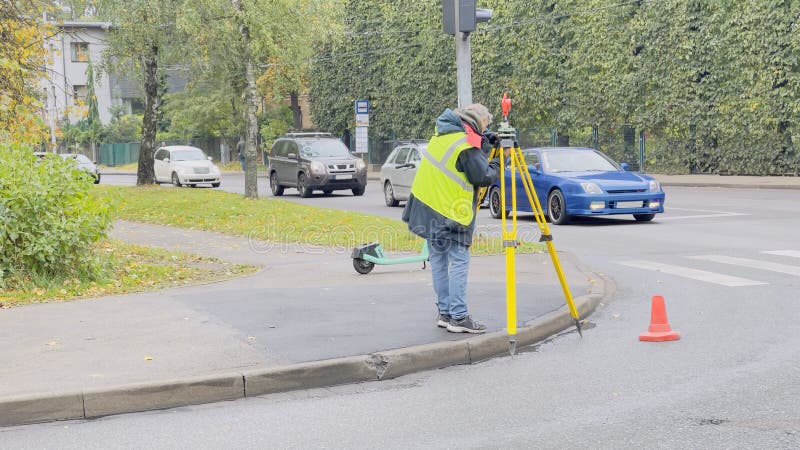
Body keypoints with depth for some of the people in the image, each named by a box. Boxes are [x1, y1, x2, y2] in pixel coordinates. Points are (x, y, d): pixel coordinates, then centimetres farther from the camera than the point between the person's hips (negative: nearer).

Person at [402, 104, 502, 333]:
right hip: (449, 213, -9)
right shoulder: (467, 145, -17)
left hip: (426, 206, 9)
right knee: (459, 263, -3)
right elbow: (483, 177, -13)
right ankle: (458, 317, -3)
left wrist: (484, 141, 10)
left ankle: (445, 313, 19)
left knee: (439, 262, 12)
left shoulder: (444, 133, 8)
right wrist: (497, 166, 5)